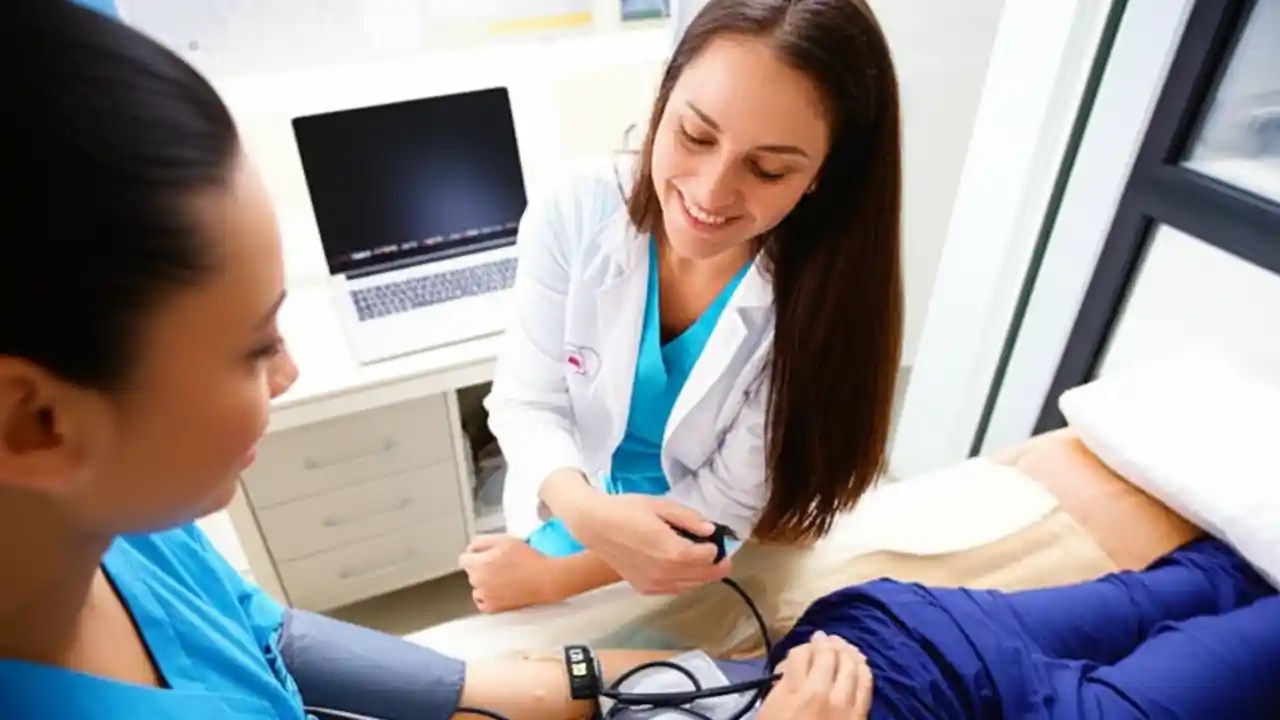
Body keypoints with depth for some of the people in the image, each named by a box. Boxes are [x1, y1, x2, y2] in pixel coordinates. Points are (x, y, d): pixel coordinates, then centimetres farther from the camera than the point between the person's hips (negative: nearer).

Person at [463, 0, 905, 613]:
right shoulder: (571, 218, -23)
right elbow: (526, 402, -17)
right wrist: (585, 511, -38)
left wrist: (553, 578, -21)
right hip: (561, 524, 2)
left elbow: (728, 510, -20)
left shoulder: (820, 305, -26)